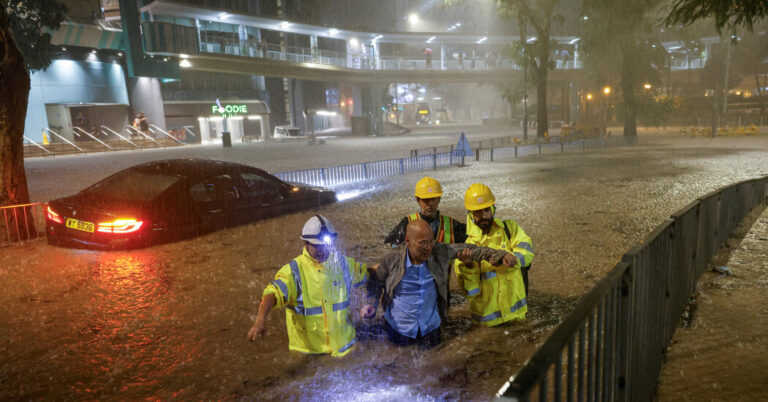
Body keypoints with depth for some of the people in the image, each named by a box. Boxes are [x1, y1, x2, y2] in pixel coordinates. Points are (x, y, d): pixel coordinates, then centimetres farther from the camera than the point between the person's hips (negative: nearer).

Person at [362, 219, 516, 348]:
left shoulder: (440, 252, -13)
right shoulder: (392, 259, -17)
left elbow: (469, 249, -3)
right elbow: (377, 281, 0)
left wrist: (501, 255, -9)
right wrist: (371, 304, -15)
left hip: (431, 329, 2)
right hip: (398, 330, -2)